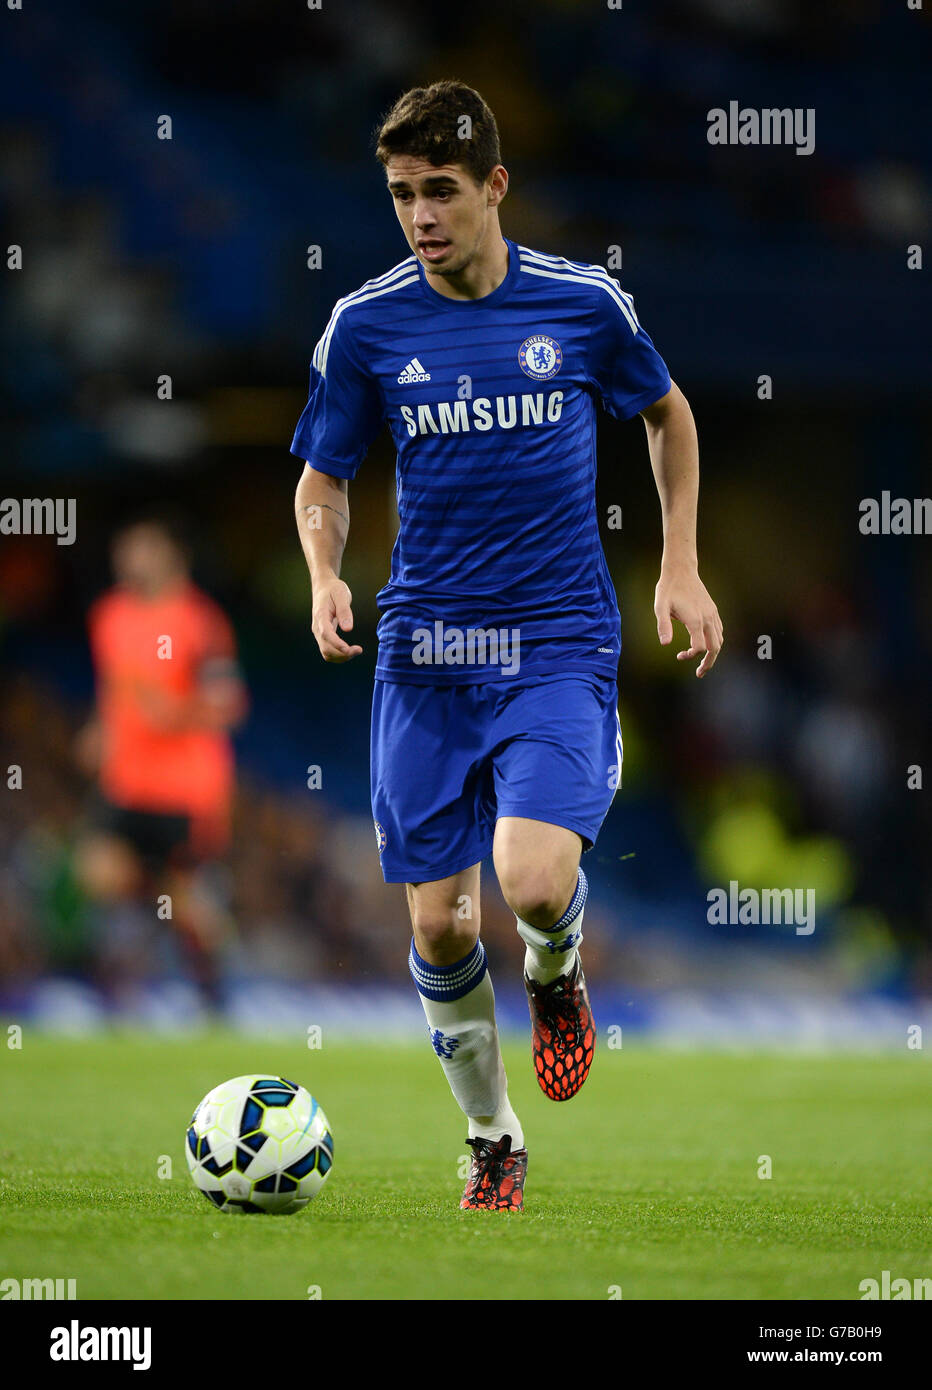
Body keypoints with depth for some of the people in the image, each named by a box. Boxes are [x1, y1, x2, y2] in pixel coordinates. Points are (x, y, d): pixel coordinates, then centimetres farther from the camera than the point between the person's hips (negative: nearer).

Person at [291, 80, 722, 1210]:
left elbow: (667, 414, 16)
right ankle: (492, 1142, 24)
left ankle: (556, 971, 15)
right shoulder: (366, 324, -1)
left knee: (534, 883, -23)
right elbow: (323, 481, 10)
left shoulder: (584, 303, -3)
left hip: (559, 647, -2)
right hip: (425, 658, 2)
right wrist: (324, 575, -11)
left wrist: (680, 567, 10)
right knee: (440, 926, 0)